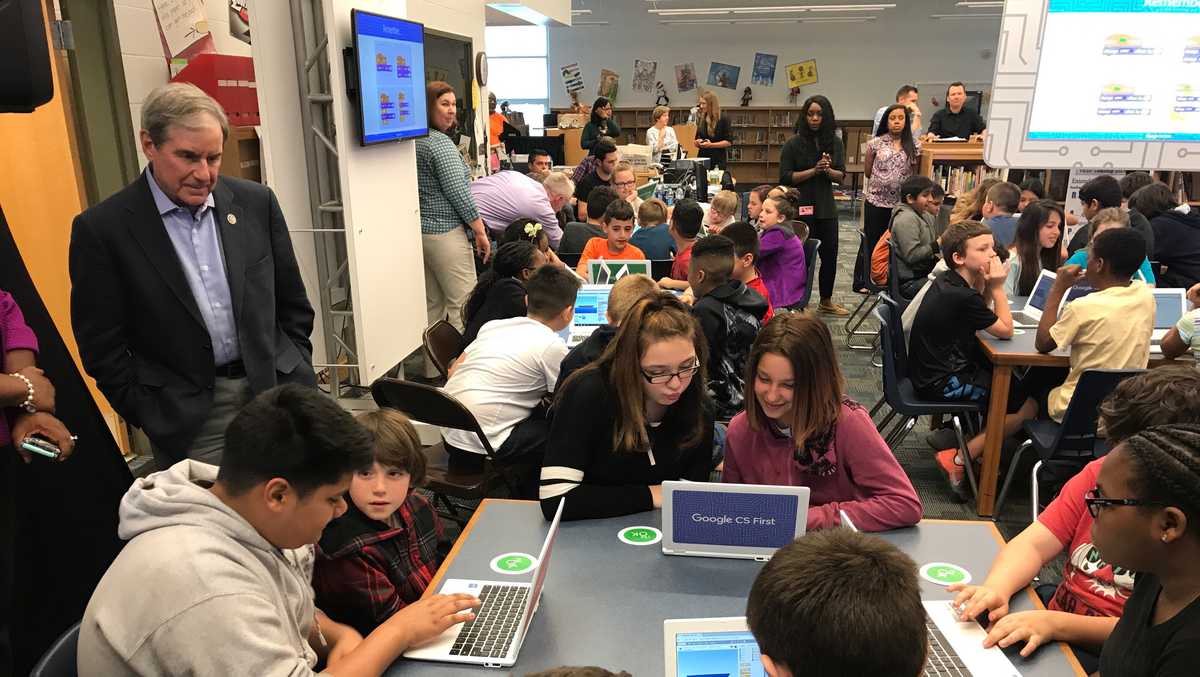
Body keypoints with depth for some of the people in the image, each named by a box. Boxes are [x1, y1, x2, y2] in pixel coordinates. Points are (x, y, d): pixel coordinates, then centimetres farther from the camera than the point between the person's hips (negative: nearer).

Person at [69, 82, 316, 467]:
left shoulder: (257, 203, 2)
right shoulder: (102, 229, -5)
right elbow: (102, 345, -2)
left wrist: (298, 380, 7)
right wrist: (153, 420, -3)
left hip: (276, 394, 3)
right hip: (188, 424, -2)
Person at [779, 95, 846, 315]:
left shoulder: (835, 143, 6)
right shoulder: (793, 144, -6)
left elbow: (841, 175, 6)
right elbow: (785, 177, -10)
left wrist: (828, 170, -16)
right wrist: (814, 170, -18)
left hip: (826, 206, 5)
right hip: (801, 207, -5)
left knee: (830, 253, 13)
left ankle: (826, 301, 31)